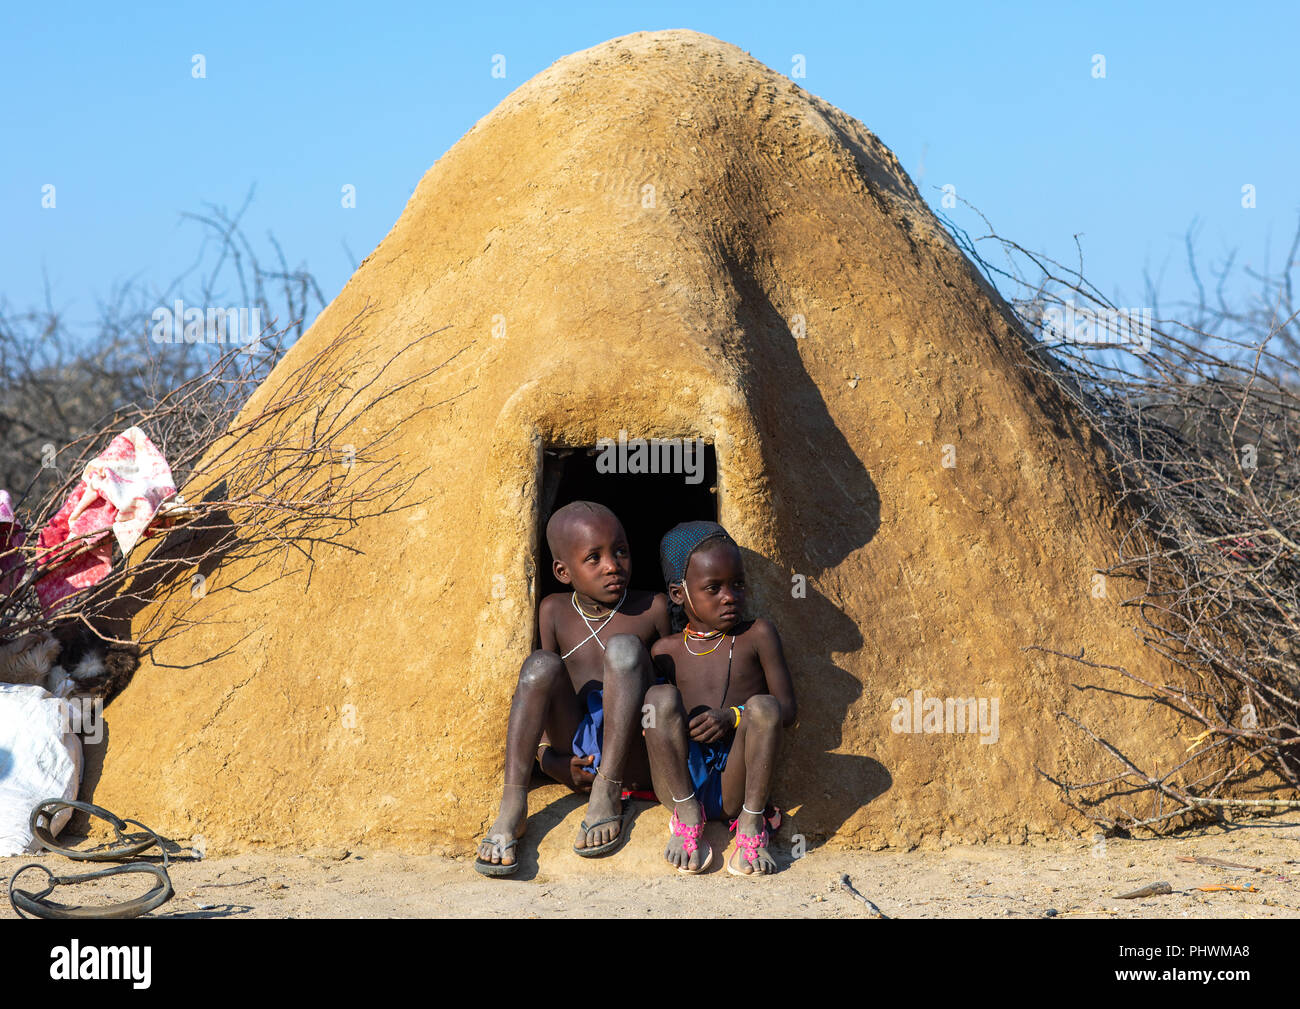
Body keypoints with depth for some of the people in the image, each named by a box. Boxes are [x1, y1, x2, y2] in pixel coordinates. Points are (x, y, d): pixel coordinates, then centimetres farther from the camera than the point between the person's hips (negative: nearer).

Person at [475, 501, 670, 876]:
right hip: (575, 753, 2)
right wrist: (548, 759, -5)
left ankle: (607, 795, -29)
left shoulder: (653, 609, 5)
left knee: (624, 646, -24)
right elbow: (542, 685, 12)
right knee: (541, 662, -23)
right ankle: (511, 809, -31)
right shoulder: (555, 612, 10)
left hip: (631, 760, -2)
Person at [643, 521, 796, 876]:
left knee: (763, 706, -26)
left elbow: (788, 709, 4)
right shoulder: (666, 651, 13)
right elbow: (651, 717, 14)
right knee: (661, 696, -22)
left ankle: (751, 824, -21)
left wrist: (732, 718, -14)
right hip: (680, 781, 1)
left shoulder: (757, 636, 10)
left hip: (735, 784, -1)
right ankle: (688, 818, -19)